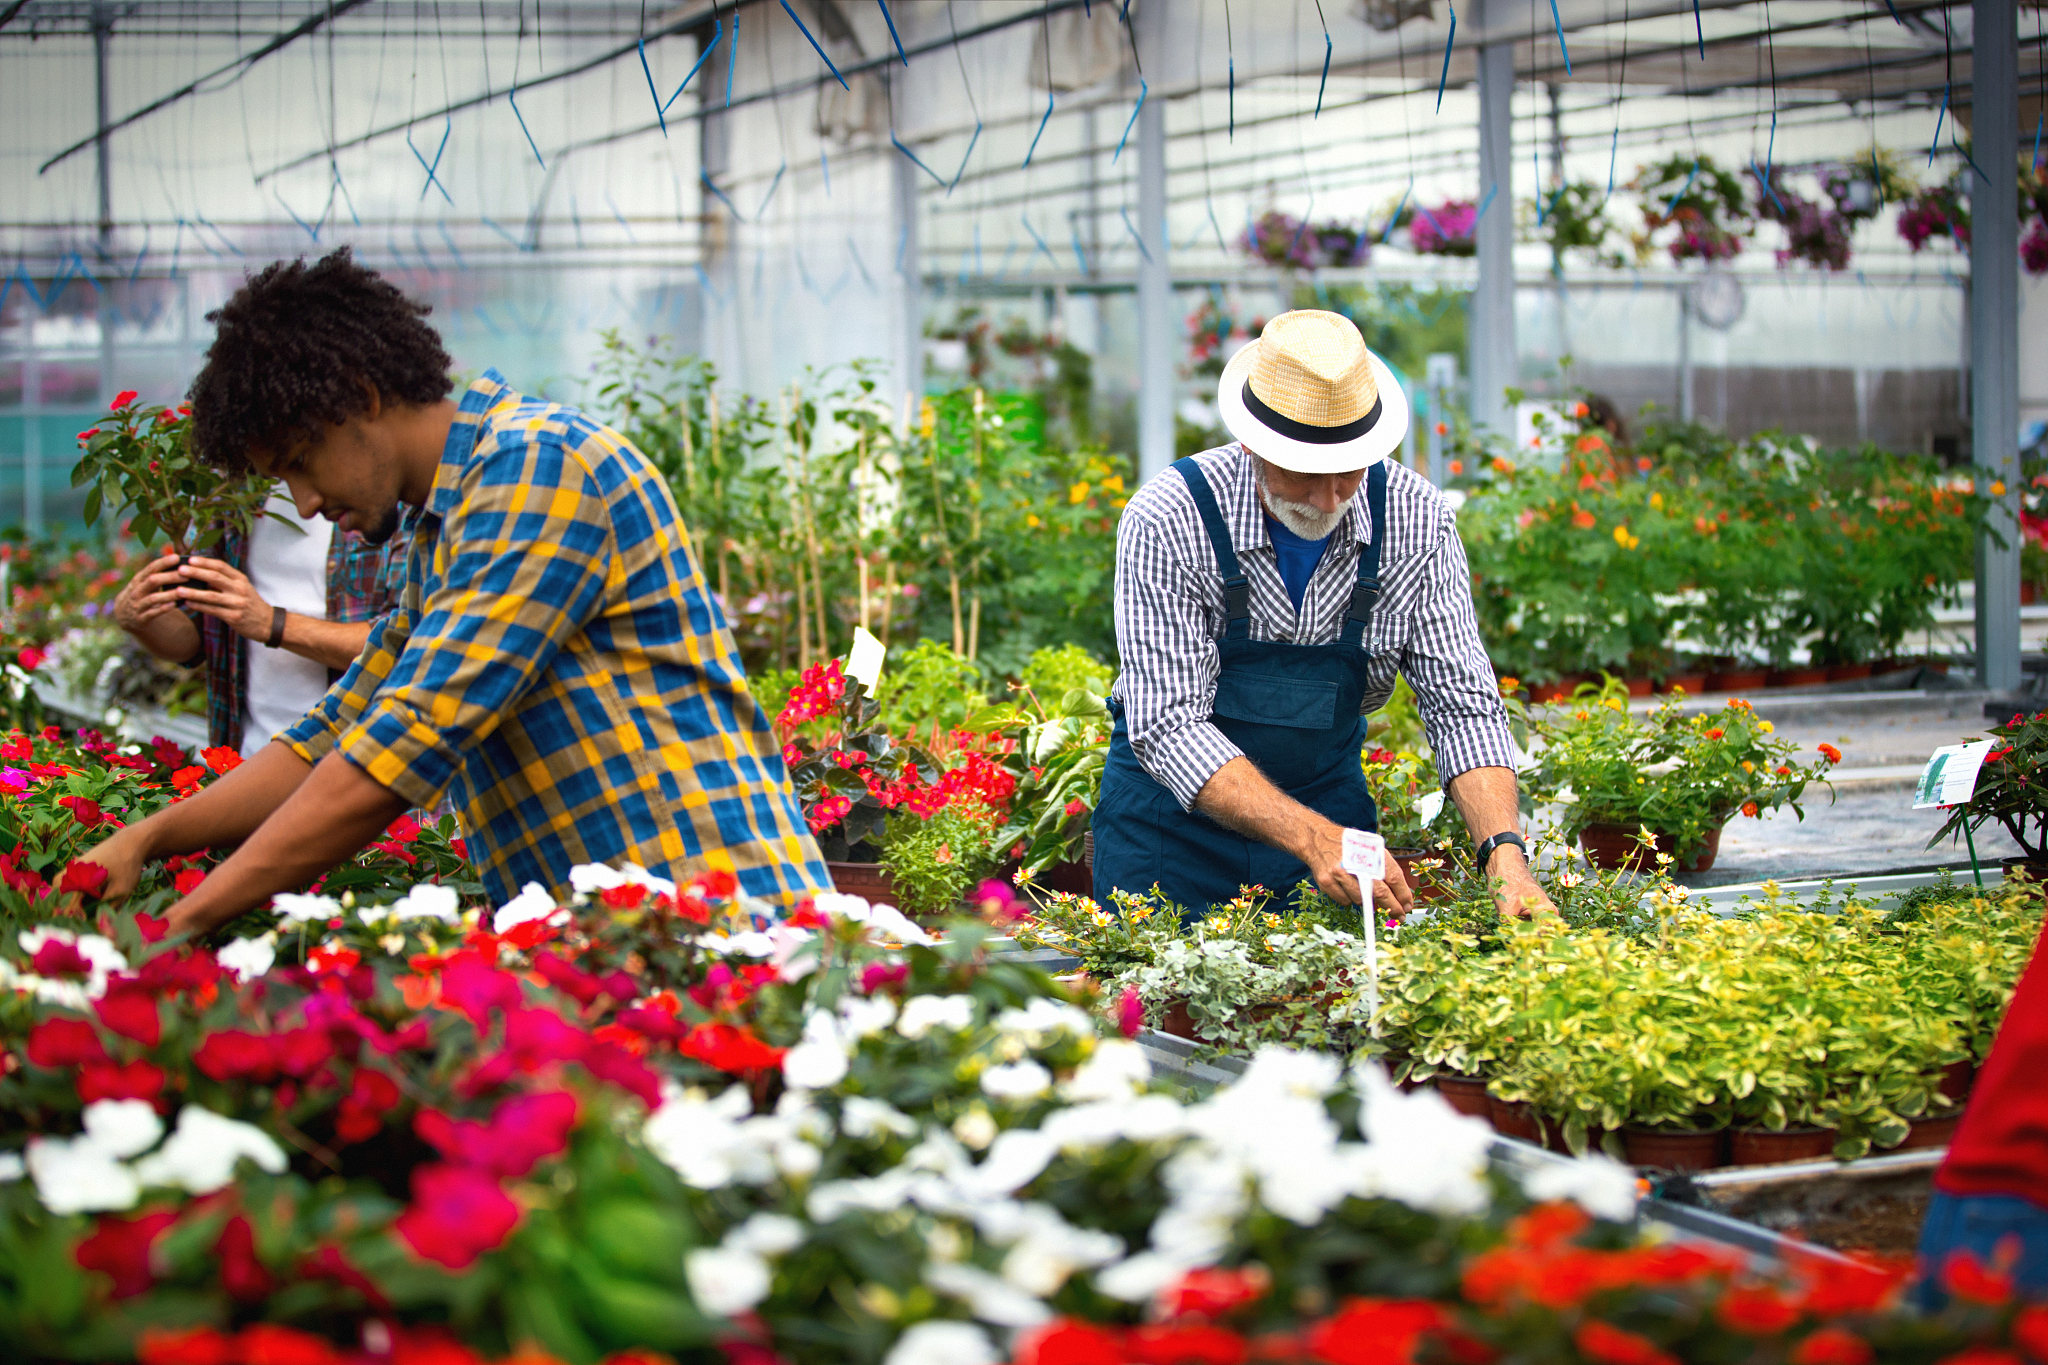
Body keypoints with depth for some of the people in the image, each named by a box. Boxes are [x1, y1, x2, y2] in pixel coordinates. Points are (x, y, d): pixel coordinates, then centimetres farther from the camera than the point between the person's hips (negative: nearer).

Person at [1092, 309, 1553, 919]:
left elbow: (1463, 707, -13)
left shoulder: (1416, 520, -15)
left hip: (1328, 792, 3)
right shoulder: (1168, 521, -25)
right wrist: (1313, 838, -42)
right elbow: (1168, 726, -29)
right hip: (1173, 810, -2)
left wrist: (1505, 854, -31)